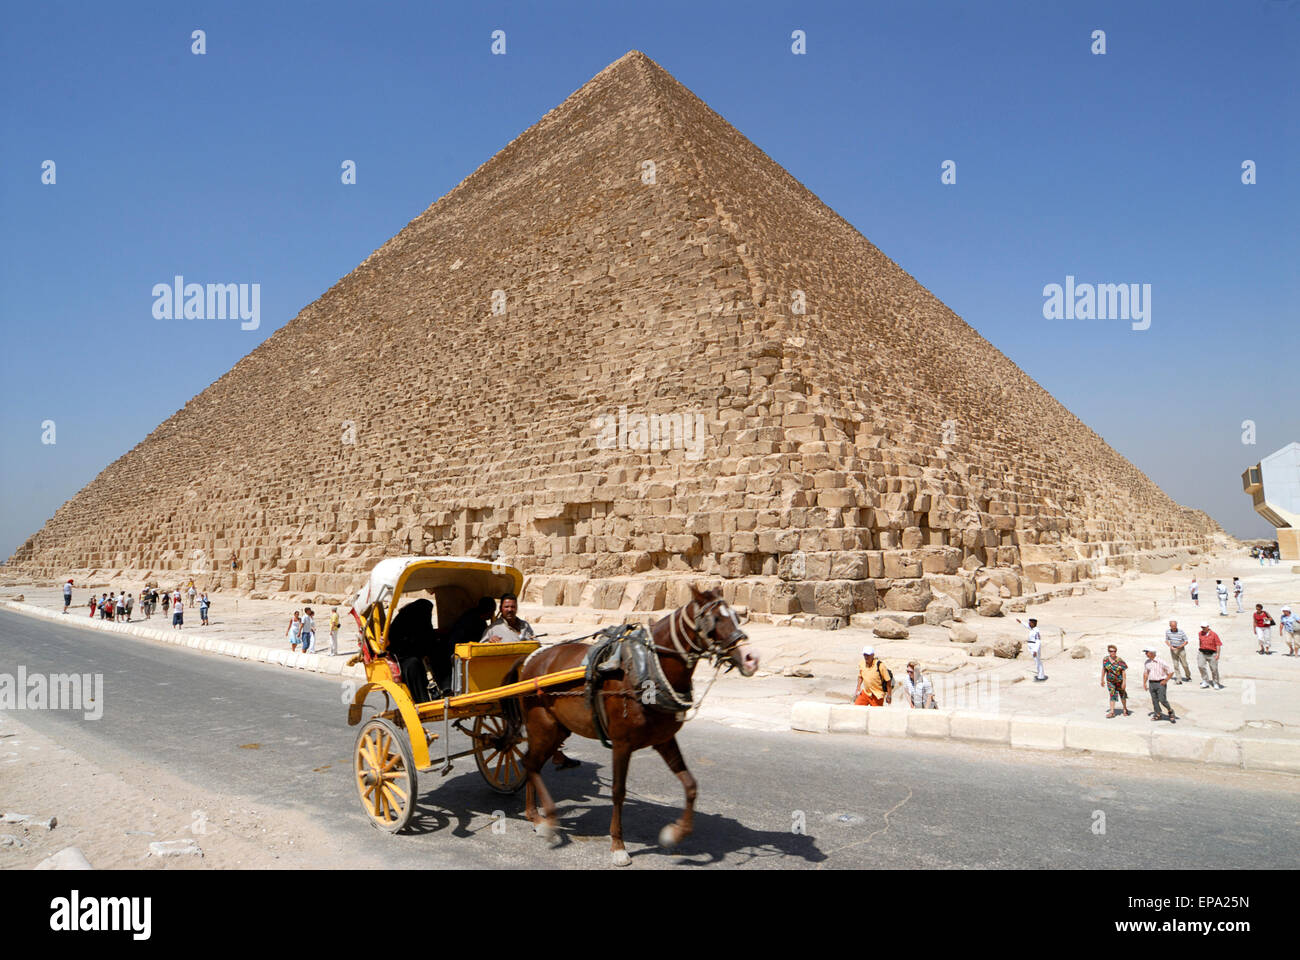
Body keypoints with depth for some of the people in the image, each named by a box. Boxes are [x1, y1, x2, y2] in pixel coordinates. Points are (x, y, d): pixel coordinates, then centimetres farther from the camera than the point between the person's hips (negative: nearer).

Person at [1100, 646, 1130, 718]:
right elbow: (1103, 669, 4)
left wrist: (1124, 682, -17)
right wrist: (1102, 679, 7)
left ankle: (1125, 709, 36)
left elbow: (1124, 671, -14)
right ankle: (1112, 712, -11)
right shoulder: (1105, 659, -7)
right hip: (1110, 681, 1)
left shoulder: (1119, 661, -16)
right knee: (1112, 695, -9)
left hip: (1119, 681, -1)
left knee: (1122, 695, 16)